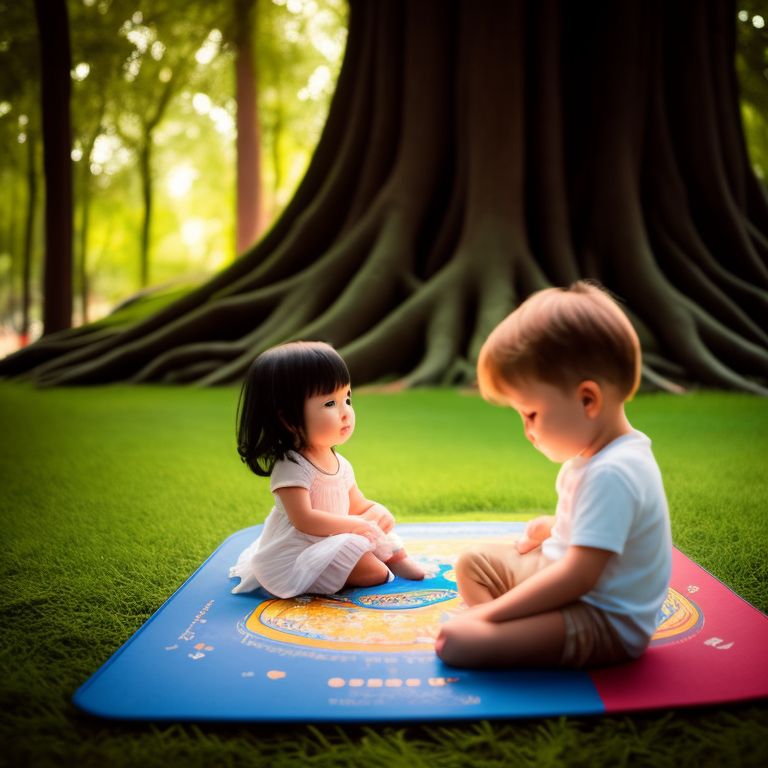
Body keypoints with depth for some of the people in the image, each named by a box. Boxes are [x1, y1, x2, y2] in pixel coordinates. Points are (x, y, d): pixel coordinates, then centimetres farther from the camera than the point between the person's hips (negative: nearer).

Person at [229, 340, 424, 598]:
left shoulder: (339, 463, 5)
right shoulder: (290, 467, -23)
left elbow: (357, 505, 13)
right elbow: (304, 519, -29)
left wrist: (376, 511, -9)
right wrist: (354, 524, -24)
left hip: (329, 541, 9)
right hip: (291, 563, -9)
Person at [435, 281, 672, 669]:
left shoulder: (611, 474, -28)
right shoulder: (605, 453, 4)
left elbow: (579, 575, -30)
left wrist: (490, 613, -25)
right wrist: (555, 527, 10)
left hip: (604, 624, -11)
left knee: (456, 640, -31)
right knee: (474, 561, 19)